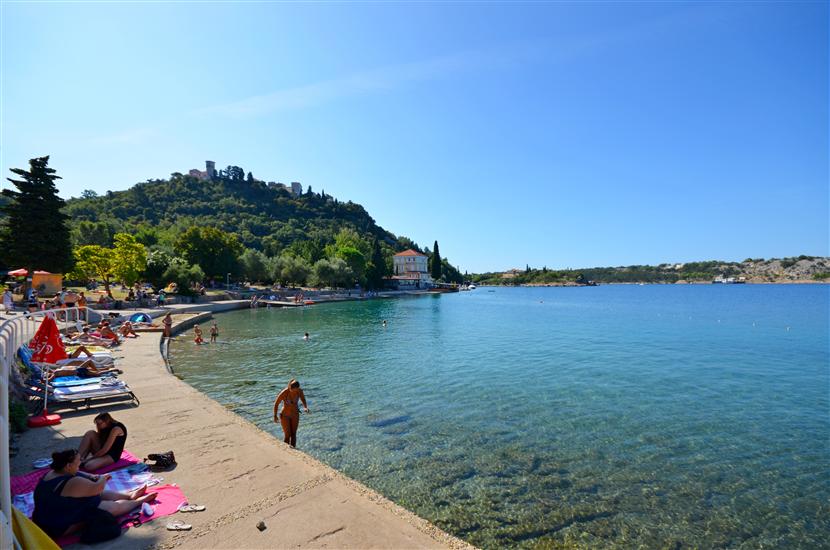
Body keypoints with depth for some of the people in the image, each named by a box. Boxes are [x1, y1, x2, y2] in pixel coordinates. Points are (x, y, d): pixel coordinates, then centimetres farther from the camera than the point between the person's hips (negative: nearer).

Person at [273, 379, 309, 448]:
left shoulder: (299, 391, -19)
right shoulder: (284, 393, -29)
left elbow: (303, 401, -2)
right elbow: (276, 404, -14)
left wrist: (305, 407, -22)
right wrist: (275, 416, -4)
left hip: (295, 414, 3)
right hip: (285, 415, -3)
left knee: (293, 435, 11)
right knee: (288, 436, 1)